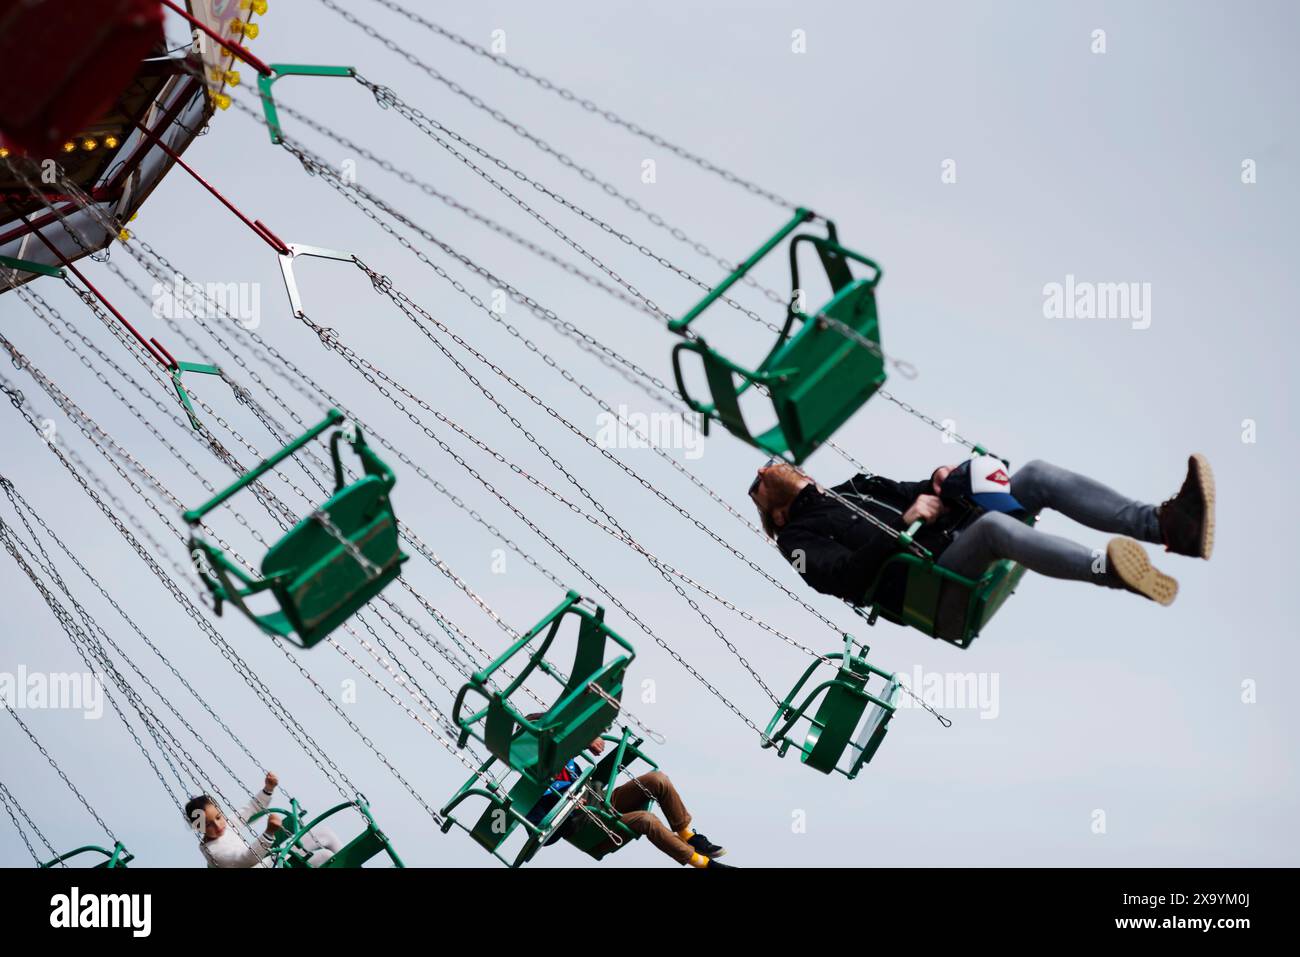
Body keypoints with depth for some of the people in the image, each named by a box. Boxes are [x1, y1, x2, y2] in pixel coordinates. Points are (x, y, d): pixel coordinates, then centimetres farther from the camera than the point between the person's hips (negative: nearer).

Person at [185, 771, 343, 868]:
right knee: (325, 857, -23)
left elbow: (252, 809, 18)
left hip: (273, 859, 9)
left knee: (323, 832, 1)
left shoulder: (227, 823, 2)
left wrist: (268, 789, -2)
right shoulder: (211, 850, -22)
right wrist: (269, 832, -53)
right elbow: (246, 859, -37)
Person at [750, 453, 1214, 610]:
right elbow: (845, 577, -8)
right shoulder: (799, 537, 10)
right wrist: (904, 522, -14)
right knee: (993, 524, -38)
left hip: (957, 531, 7)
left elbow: (908, 494, 29)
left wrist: (937, 482, 6)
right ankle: (1109, 569, -58)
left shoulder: (852, 488, 33)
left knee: (1037, 475, -14)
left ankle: (1167, 524, -31)